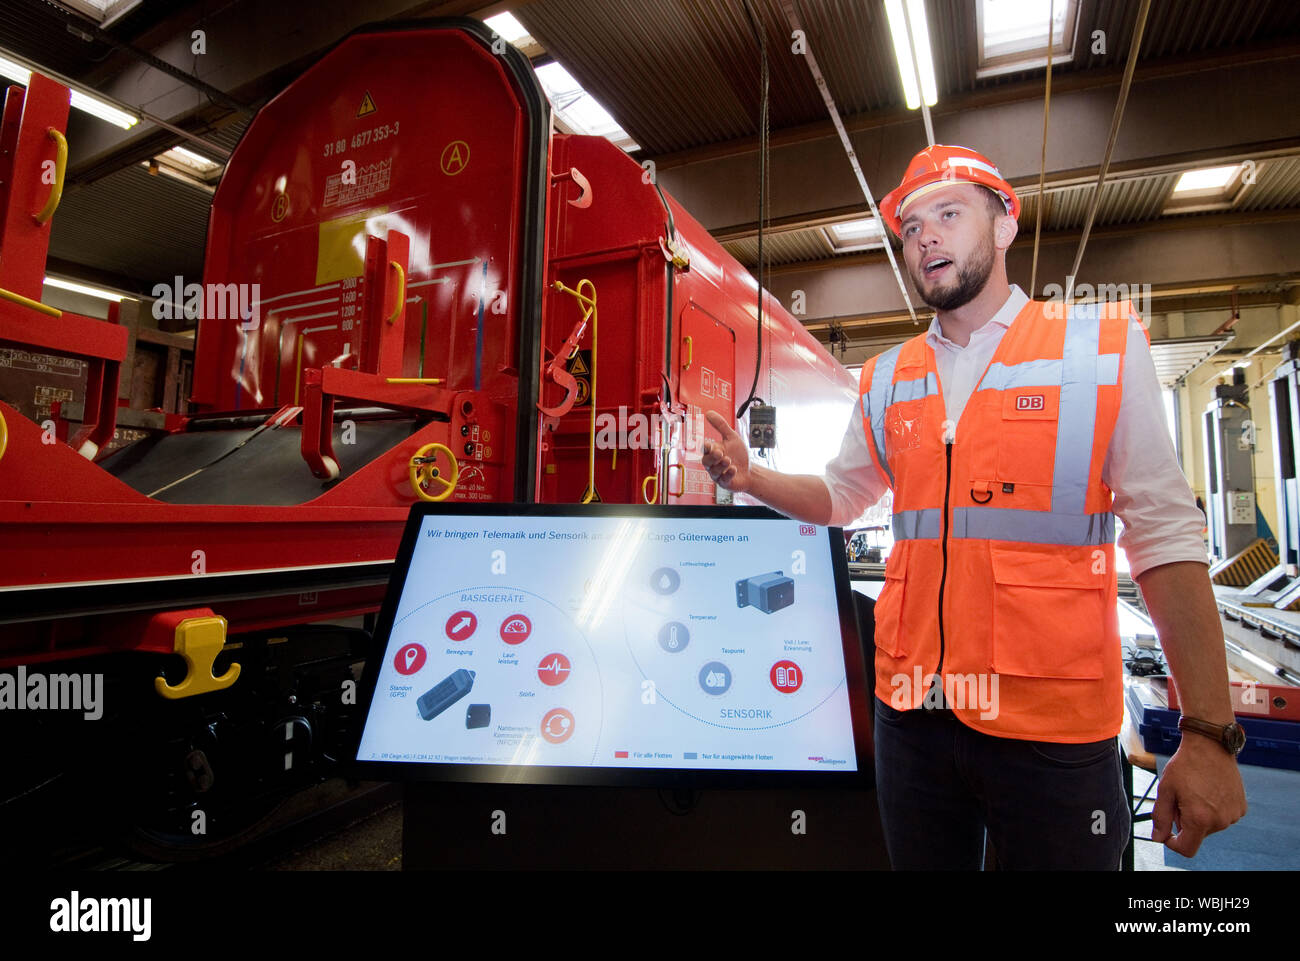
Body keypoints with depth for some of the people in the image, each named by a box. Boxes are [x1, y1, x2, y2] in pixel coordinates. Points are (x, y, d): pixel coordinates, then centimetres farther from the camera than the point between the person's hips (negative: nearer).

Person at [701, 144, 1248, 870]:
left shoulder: (1104, 347, -2)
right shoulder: (887, 381, 7)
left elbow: (1166, 538, -6)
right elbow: (841, 496, 18)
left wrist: (1209, 733, -10)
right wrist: (749, 477, -1)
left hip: (1054, 730, -3)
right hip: (912, 715, 4)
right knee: (925, 859, 19)